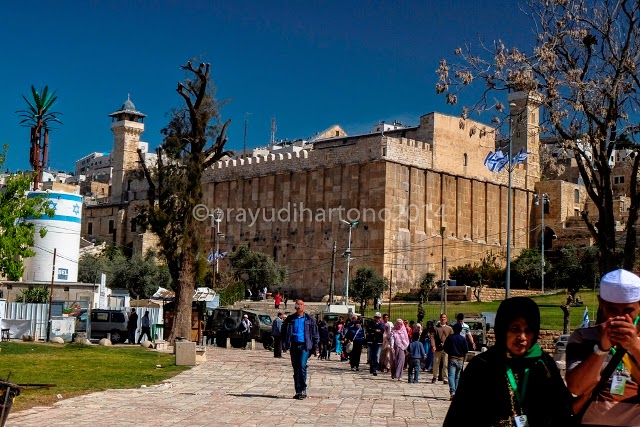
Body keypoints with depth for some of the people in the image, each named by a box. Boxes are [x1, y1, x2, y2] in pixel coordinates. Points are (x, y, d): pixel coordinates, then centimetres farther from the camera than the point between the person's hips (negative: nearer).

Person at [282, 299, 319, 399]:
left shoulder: (309, 319, 5)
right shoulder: (290, 319, 9)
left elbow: (315, 334, 9)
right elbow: (284, 332, 13)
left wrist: (315, 348, 4)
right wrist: (286, 345, 0)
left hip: (305, 346, -3)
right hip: (294, 346, 3)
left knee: (302, 366, -17)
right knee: (296, 369, 5)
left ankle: (303, 390, -12)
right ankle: (298, 391, 12)